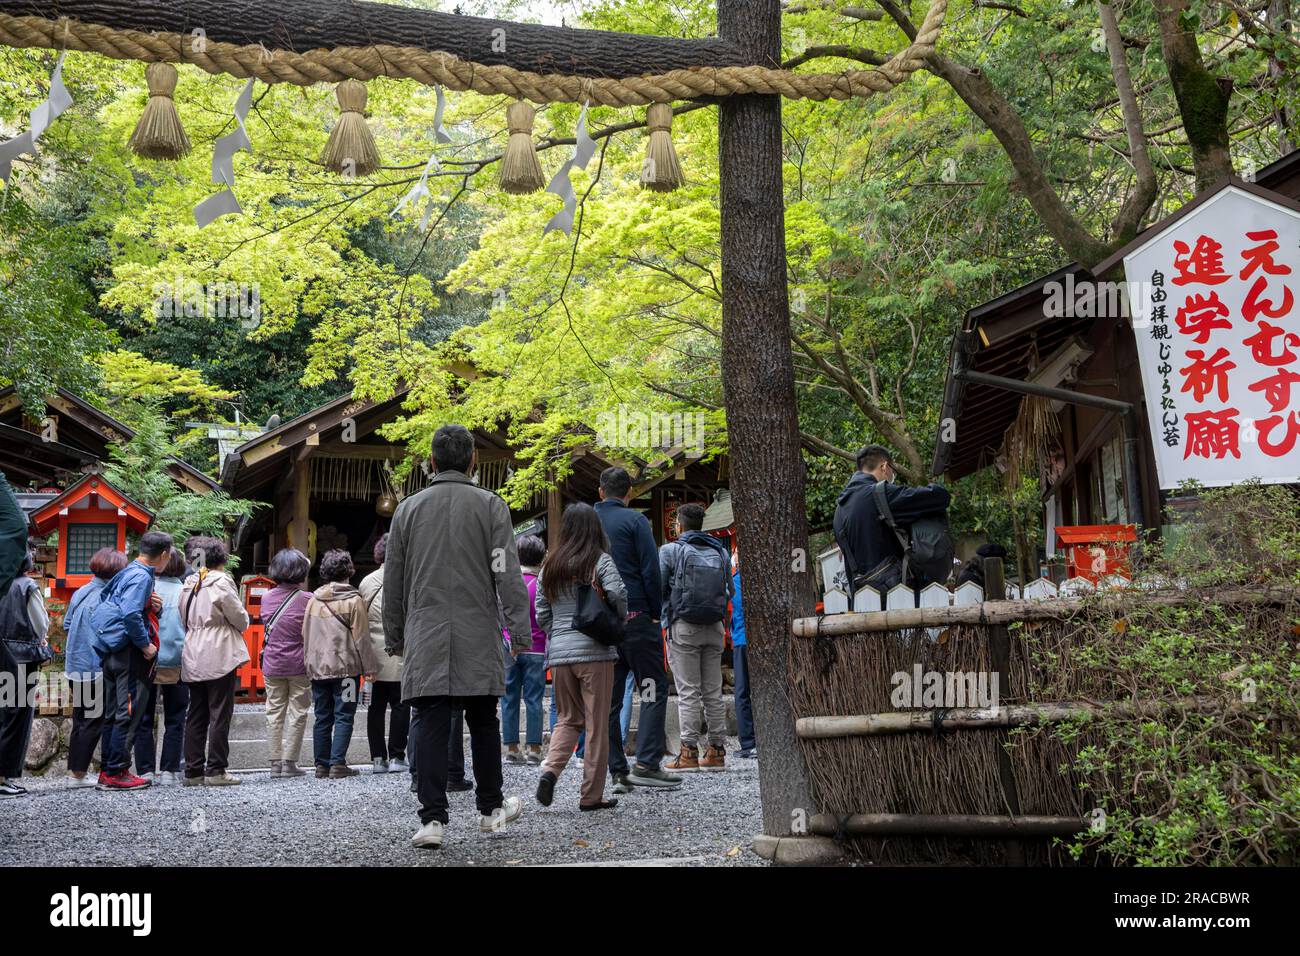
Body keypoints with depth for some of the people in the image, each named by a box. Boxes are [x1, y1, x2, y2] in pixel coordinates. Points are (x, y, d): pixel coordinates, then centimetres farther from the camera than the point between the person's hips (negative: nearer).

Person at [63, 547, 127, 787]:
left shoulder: (80, 593, 8)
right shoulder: (106, 597, -16)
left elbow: (66, 624, 16)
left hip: (75, 666, 8)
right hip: (97, 666, -8)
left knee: (80, 720, 15)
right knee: (94, 721, 1)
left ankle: (74, 771, 20)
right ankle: (79, 773, 3)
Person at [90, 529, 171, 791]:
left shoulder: (127, 572, 15)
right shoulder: (141, 576, -14)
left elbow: (104, 599, 22)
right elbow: (130, 613, -25)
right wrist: (145, 645, -16)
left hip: (111, 650, 10)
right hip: (126, 650, -10)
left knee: (116, 712, 14)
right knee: (129, 712, -5)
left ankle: (108, 770, 19)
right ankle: (116, 772, -2)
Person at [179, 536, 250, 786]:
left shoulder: (189, 584, 11)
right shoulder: (222, 582, -9)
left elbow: (184, 619, 14)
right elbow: (240, 619, -6)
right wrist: (243, 623, 14)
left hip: (193, 659, 7)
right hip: (219, 657, -7)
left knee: (196, 715, 10)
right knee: (220, 714, -2)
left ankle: (193, 770, 11)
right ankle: (215, 770, -3)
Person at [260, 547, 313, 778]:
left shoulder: (267, 597, 2)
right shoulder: (307, 599, -12)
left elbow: (266, 626, 9)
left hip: (272, 664, 4)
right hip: (298, 664, -4)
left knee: (274, 712, 10)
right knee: (297, 712, 5)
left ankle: (275, 763, 10)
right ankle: (289, 762, 4)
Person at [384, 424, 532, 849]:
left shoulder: (408, 508, 7)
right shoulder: (490, 506, 0)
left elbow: (393, 581, 11)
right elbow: (508, 575, -6)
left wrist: (394, 638, 20)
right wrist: (520, 633, -4)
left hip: (425, 641, 1)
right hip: (478, 639, -1)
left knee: (431, 726, -1)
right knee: (483, 724, 12)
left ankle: (432, 818, -8)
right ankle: (490, 808, 25)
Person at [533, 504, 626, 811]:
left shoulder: (550, 566, 11)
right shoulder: (601, 561, -2)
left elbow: (541, 616, 9)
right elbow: (617, 594, -16)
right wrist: (619, 624, 1)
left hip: (559, 652, 4)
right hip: (595, 650, -4)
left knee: (568, 718, 17)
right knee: (596, 724, 3)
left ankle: (550, 769, -7)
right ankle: (591, 795, 6)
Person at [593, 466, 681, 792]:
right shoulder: (635, 521, -4)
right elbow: (651, 571, -10)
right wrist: (656, 613, -1)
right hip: (635, 617, -5)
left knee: (608, 697, 7)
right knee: (654, 689, 0)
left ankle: (617, 771, 7)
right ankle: (646, 763, -10)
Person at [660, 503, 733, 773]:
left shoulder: (670, 550, -3)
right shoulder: (720, 551, 11)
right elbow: (729, 590, 15)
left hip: (684, 626, -4)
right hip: (715, 628, 4)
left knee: (688, 691, -4)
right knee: (713, 691, 9)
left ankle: (689, 751, -6)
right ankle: (716, 750, 10)